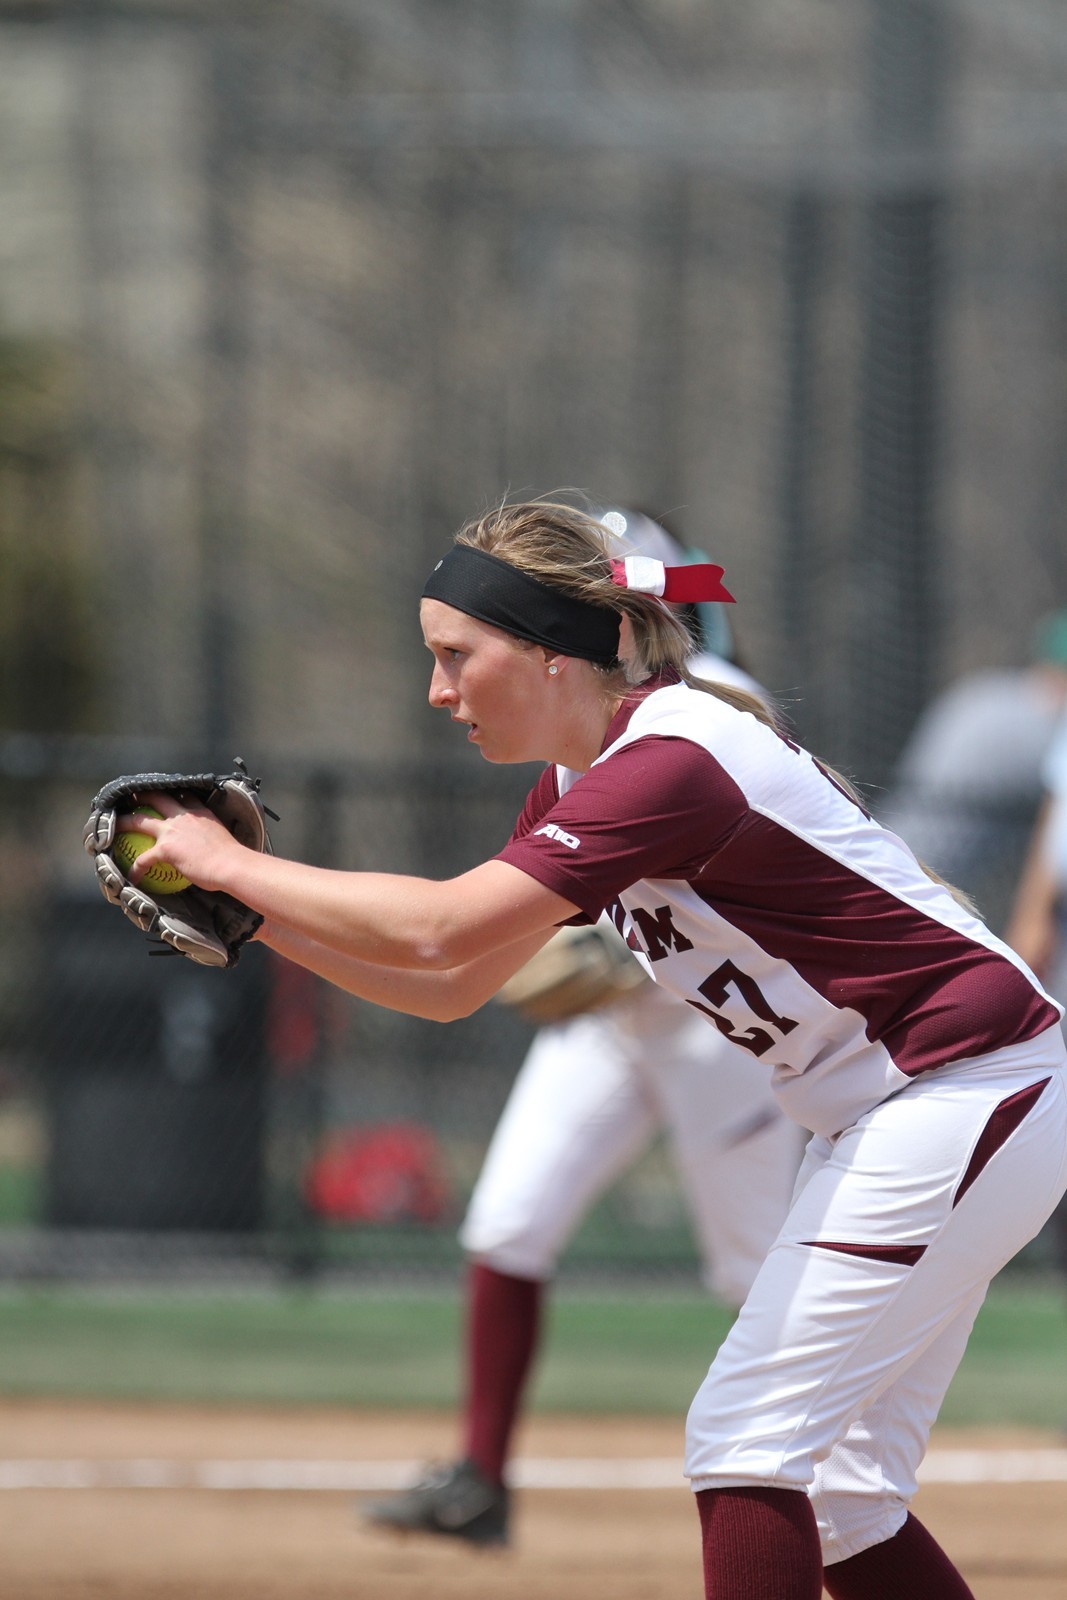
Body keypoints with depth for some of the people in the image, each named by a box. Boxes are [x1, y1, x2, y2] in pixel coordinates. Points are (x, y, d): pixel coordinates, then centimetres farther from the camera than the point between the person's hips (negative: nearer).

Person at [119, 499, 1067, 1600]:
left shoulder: (673, 762, -22)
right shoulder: (580, 787, 9)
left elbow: (438, 930, -28)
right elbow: (448, 987, 14)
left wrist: (232, 863, -17)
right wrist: (251, 916, 3)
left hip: (969, 1092, -10)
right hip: (873, 1125, 10)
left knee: (744, 1438, -12)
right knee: (836, 1494, 11)